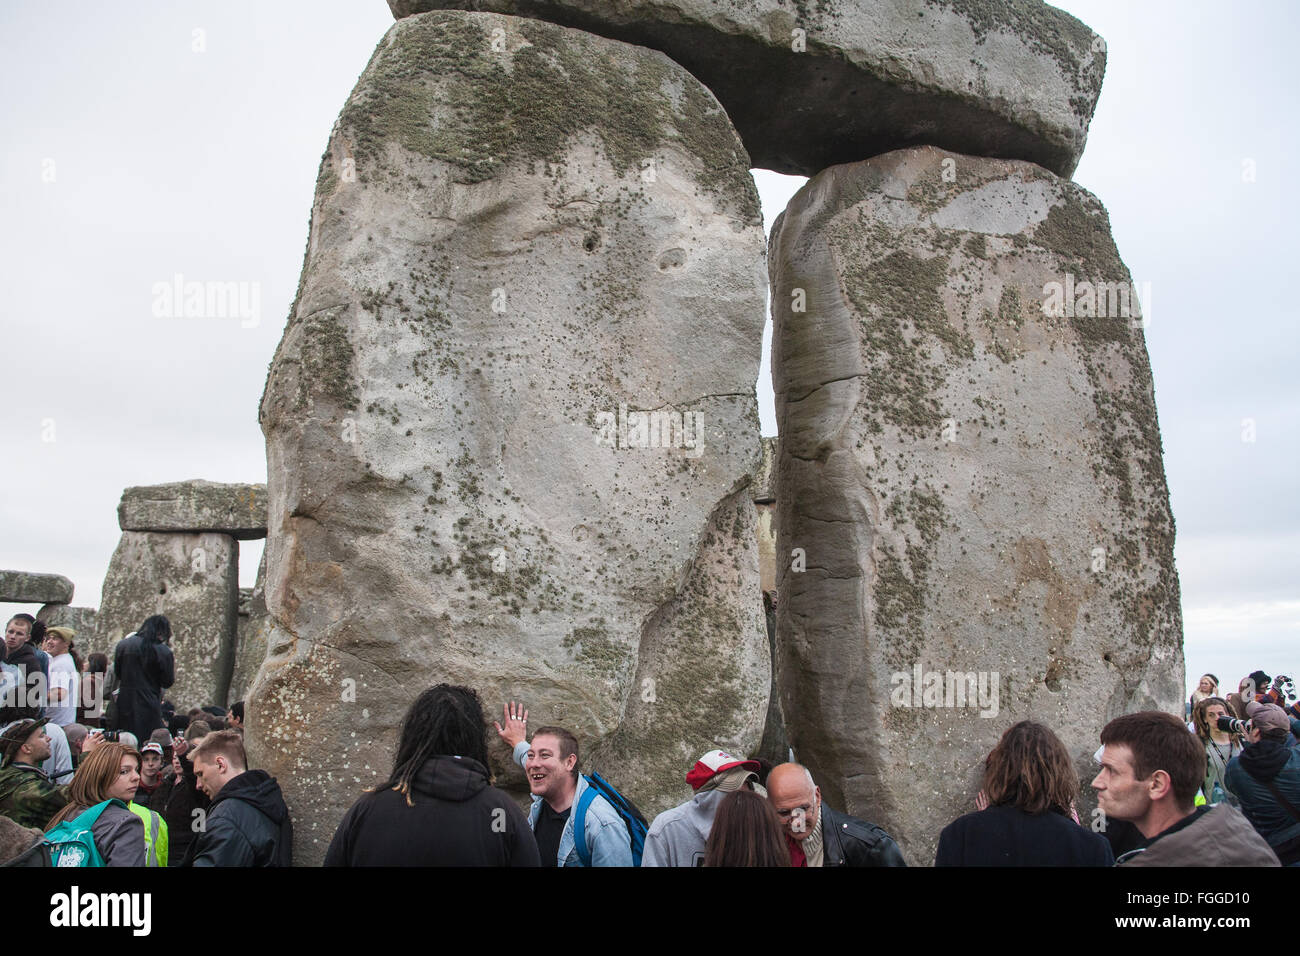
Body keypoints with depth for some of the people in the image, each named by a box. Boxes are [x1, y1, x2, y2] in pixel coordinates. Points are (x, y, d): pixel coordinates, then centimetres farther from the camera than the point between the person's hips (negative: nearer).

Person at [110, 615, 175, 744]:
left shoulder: (123, 644, 3)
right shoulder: (164, 652, -10)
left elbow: (117, 674, 11)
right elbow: (167, 682, -5)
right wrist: (173, 665, 9)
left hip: (125, 703, 4)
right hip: (149, 704, -4)